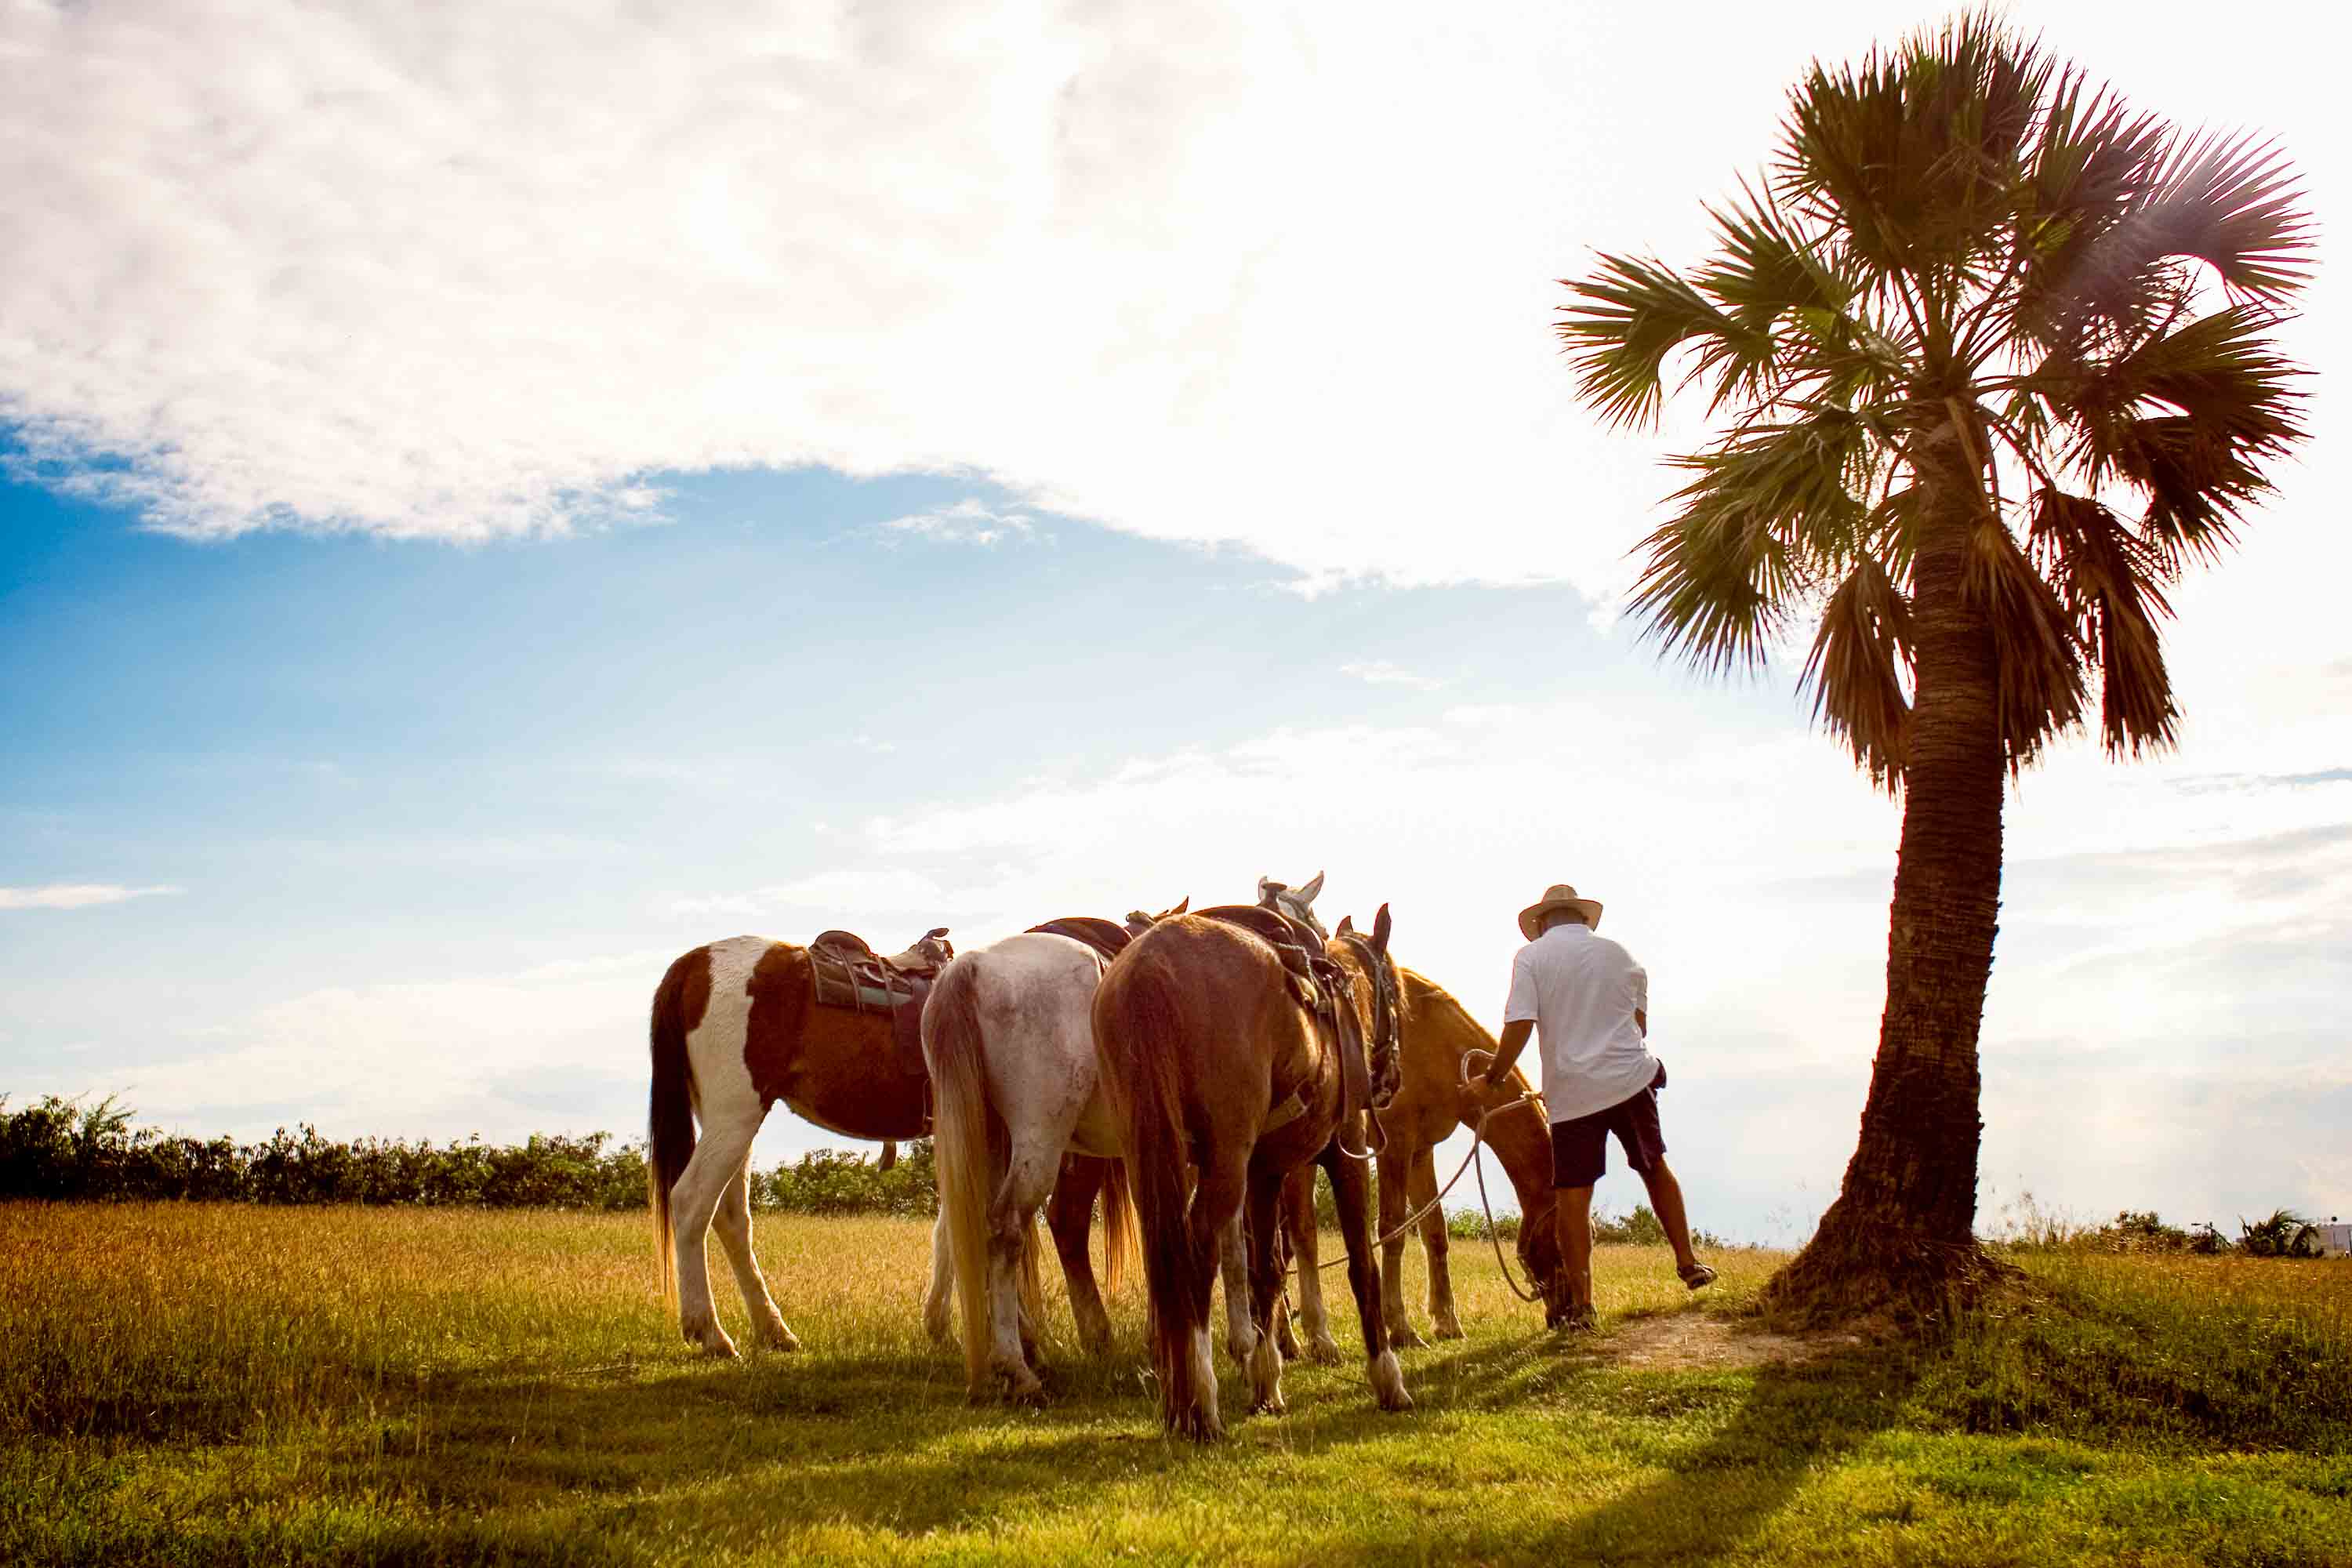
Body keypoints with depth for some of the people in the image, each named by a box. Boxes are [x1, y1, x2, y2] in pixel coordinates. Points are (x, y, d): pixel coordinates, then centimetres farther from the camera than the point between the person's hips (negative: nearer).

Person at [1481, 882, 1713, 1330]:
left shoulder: (1532, 956, 0)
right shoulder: (1621, 955, 13)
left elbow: (1518, 1027, -11)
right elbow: (1639, 1024, 17)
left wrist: (1494, 1076, 0)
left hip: (1572, 1091, -3)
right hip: (1631, 1080, 4)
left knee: (1572, 1195, 2)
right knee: (1655, 1168, 24)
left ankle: (1579, 1304, 4)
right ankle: (1688, 1263, 29)